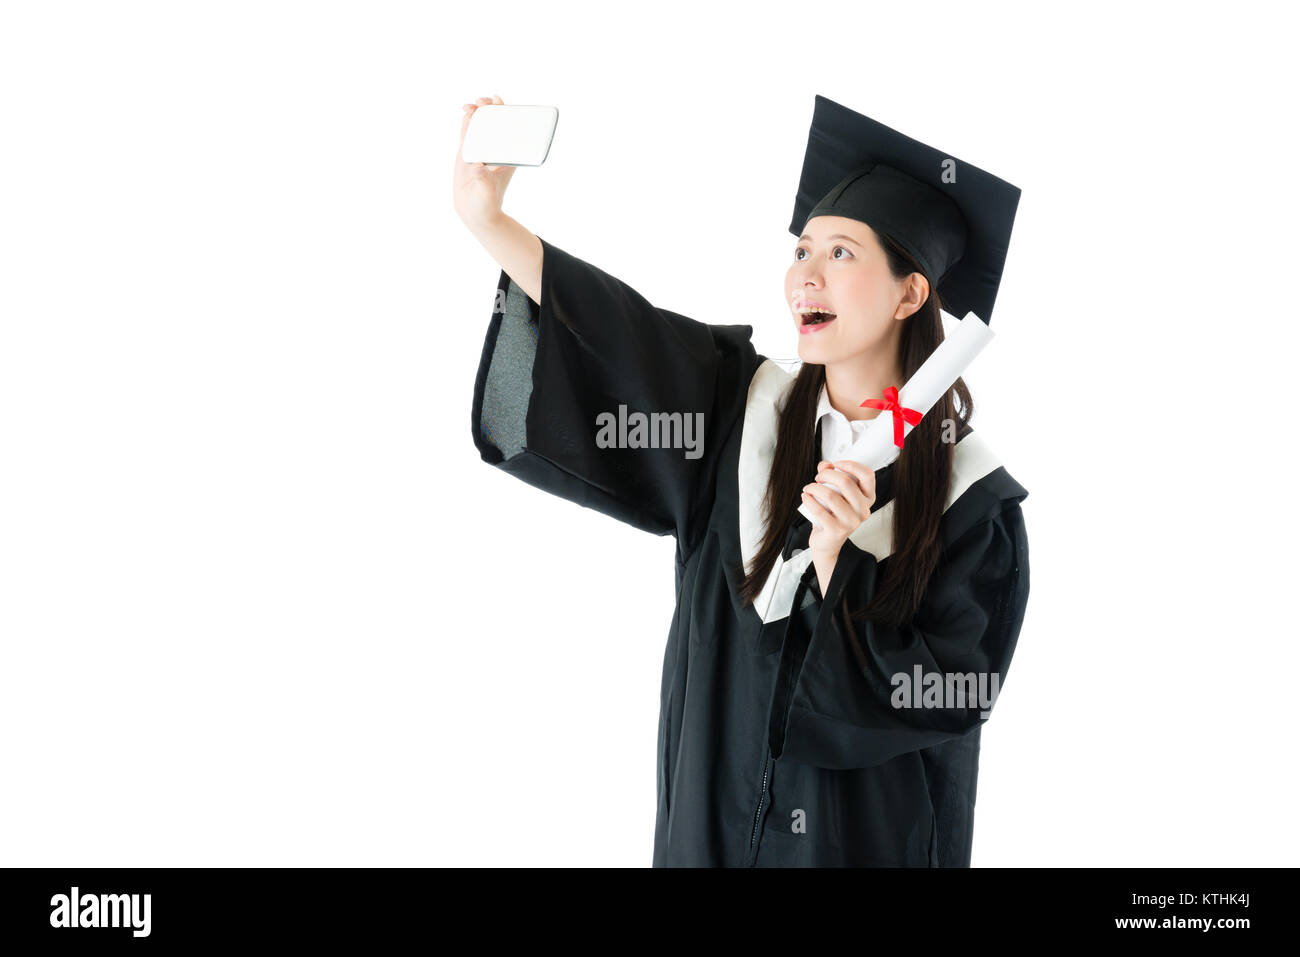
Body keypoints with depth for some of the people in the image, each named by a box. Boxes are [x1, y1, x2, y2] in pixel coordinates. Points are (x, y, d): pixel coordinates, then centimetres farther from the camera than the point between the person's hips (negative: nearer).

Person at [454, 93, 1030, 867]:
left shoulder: (972, 498, -15)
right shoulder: (744, 405, -6)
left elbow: (940, 704, -17)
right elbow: (621, 336, -19)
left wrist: (834, 556, -27)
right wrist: (488, 220, -30)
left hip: (869, 829, -2)